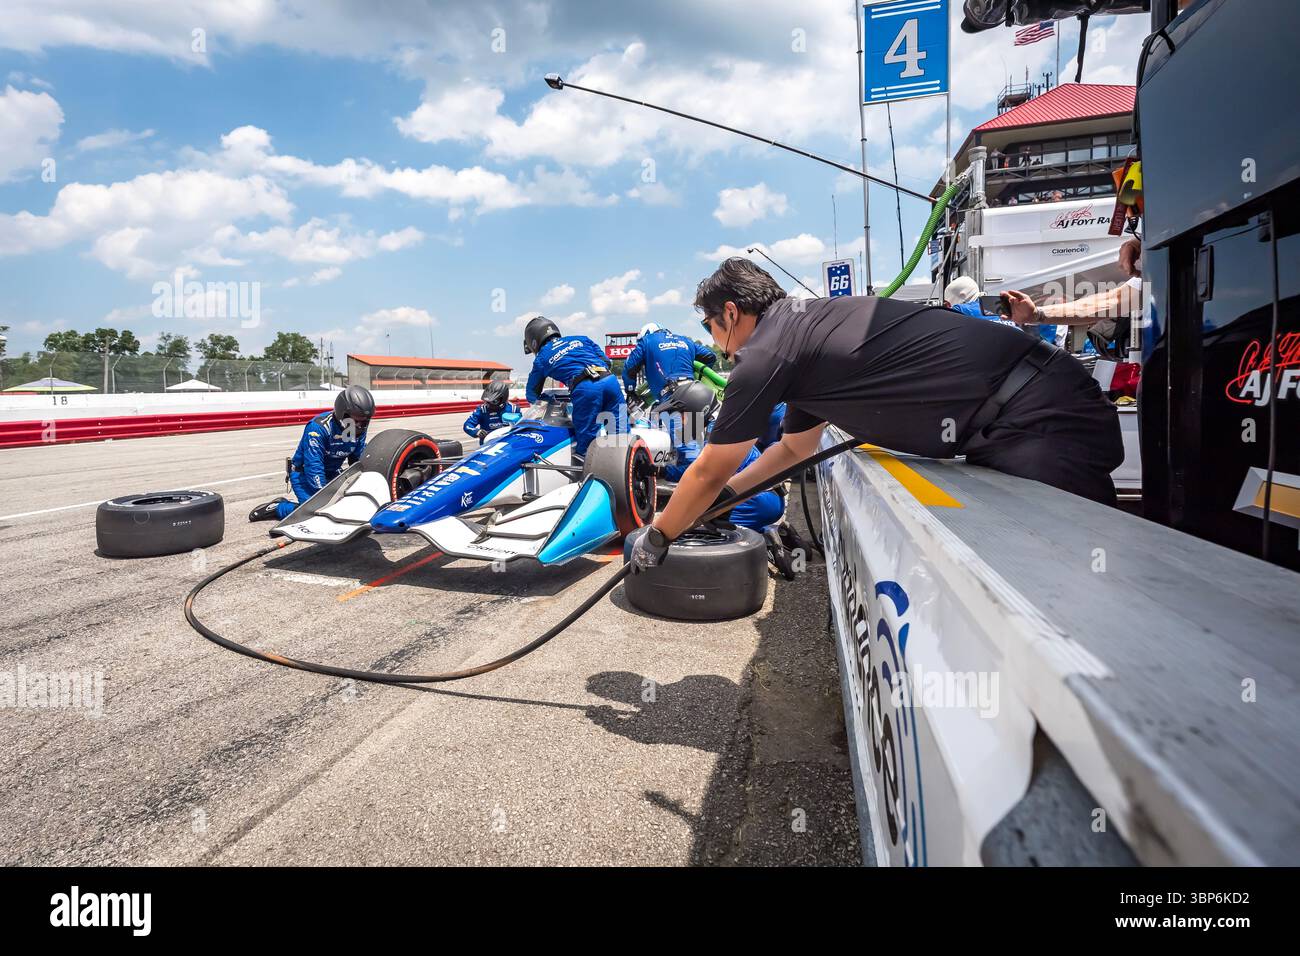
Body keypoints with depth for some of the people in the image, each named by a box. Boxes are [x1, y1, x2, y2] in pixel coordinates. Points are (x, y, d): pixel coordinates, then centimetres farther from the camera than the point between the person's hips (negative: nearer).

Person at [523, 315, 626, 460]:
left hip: (585, 389, -3)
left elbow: (531, 394, 29)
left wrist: (539, 400, 50)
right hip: (610, 380, 4)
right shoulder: (580, 339, 30)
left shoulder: (541, 358, 21)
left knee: (586, 437, 1)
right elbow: (606, 361, 27)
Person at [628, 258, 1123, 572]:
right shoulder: (805, 330, 18)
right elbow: (796, 447, 32)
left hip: (1042, 420, -10)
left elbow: (708, 473, 0)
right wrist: (723, 493, 33)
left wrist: (656, 537, 16)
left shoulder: (767, 353, -11)